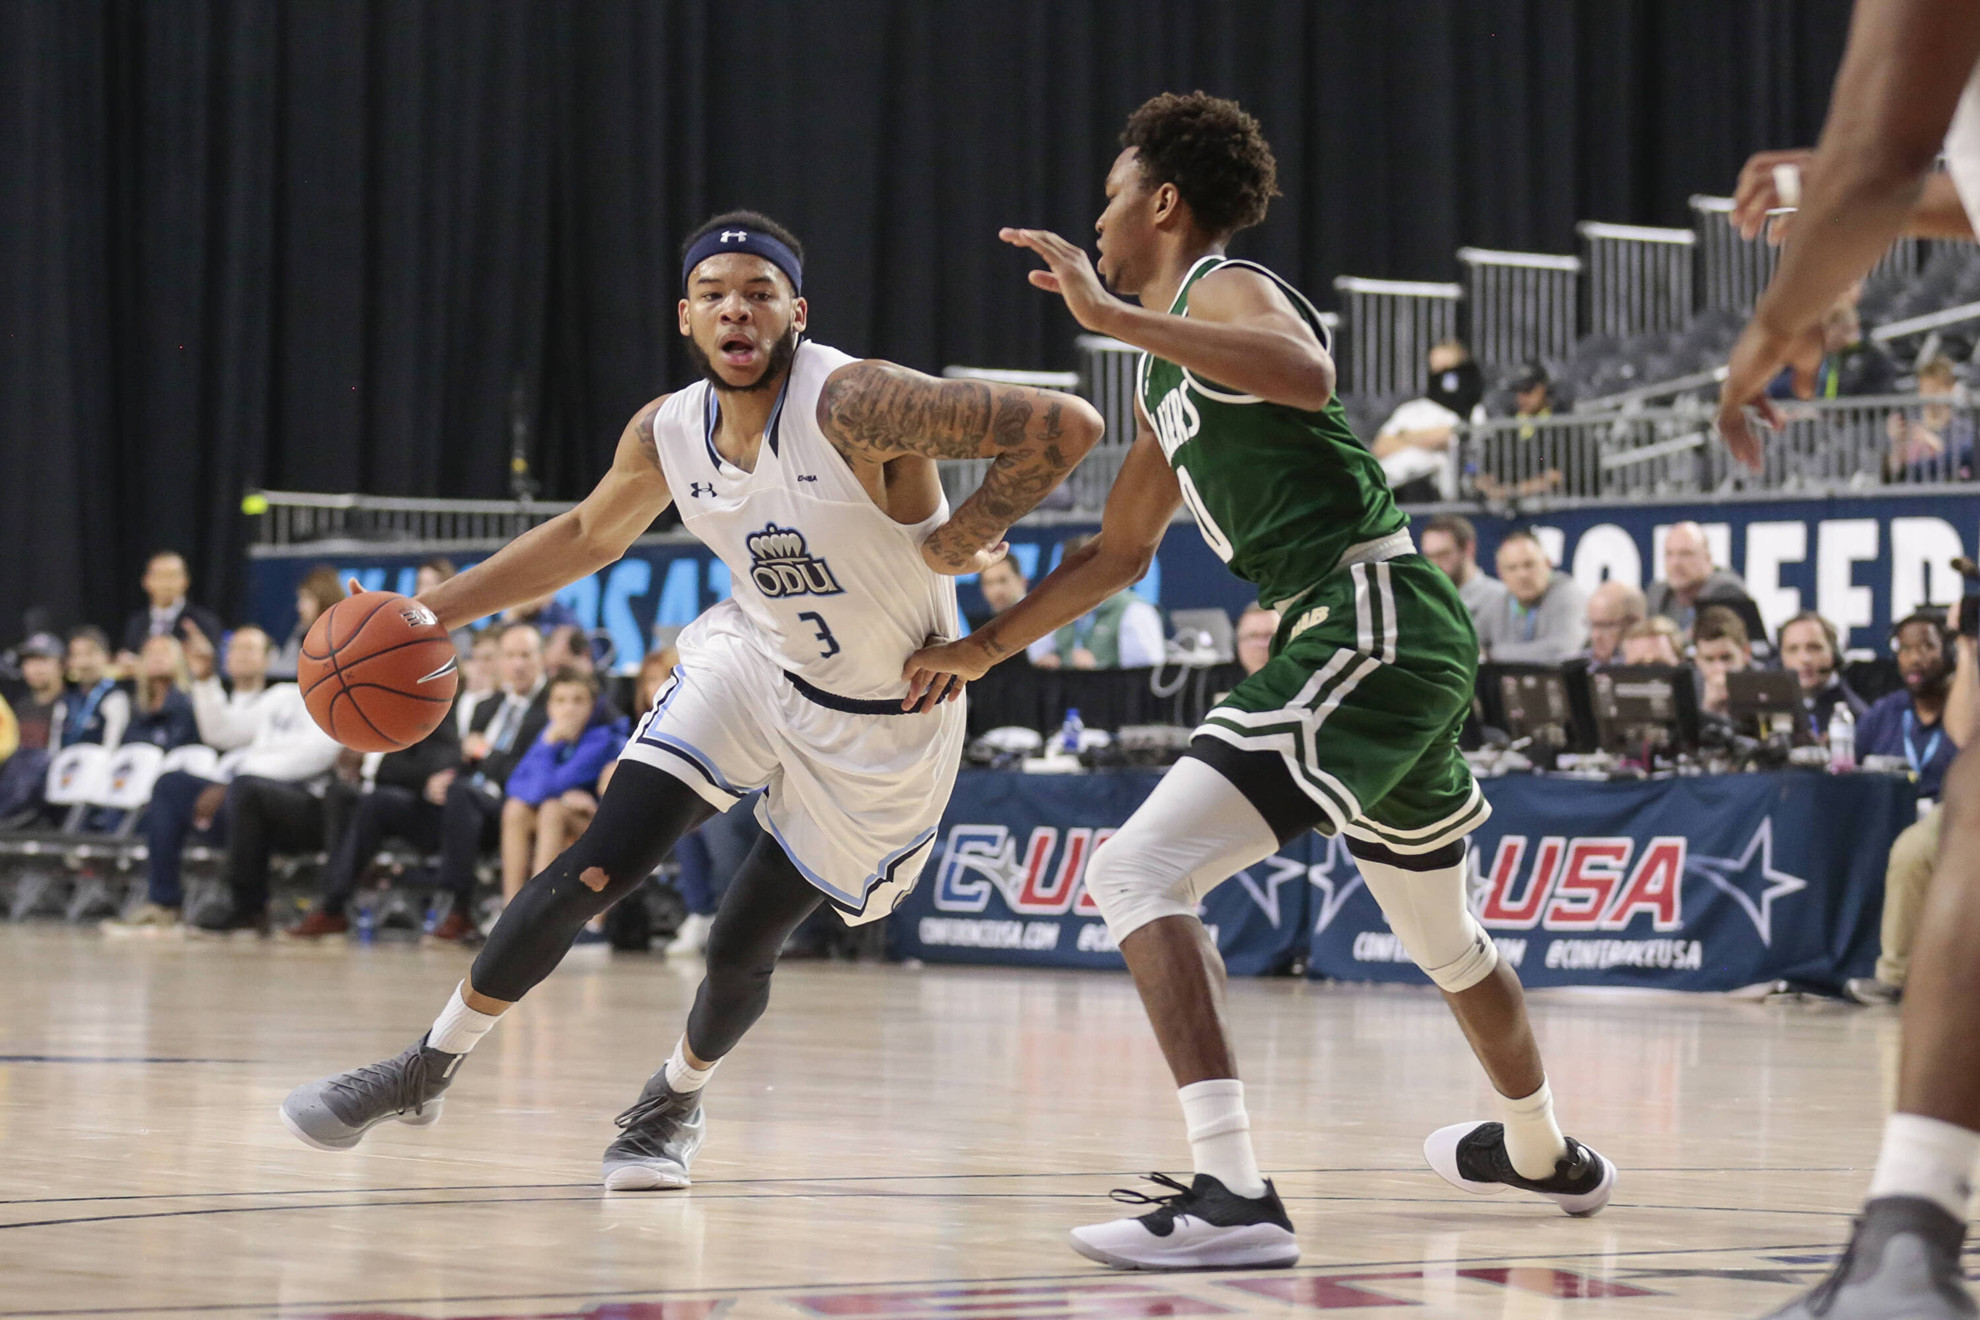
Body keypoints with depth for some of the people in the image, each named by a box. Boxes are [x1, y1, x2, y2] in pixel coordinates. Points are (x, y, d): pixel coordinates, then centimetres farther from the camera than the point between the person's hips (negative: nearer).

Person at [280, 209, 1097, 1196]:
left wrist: (957, 542, -27)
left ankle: (678, 1097, 36)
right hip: (753, 660, 4)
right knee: (592, 874, -9)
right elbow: (589, 535, 11)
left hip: (879, 724, -4)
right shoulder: (667, 434, -10)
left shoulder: (857, 405, -30)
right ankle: (426, 1071, 8)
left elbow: (1067, 425, -35)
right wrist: (433, 613, 7)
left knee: (743, 944, 3)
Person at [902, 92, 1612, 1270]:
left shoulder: (1227, 287, -6)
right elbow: (1119, 554, 33)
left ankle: (1234, 1196, -30)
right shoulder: (1169, 388, 23)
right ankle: (1545, 1152, 54)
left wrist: (1112, 315, -29)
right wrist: (987, 648, 34)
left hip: (1370, 629, -11)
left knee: (1140, 872, -19)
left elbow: (1309, 378, -30)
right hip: (1411, 643, 11)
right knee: (1442, 931, 32)